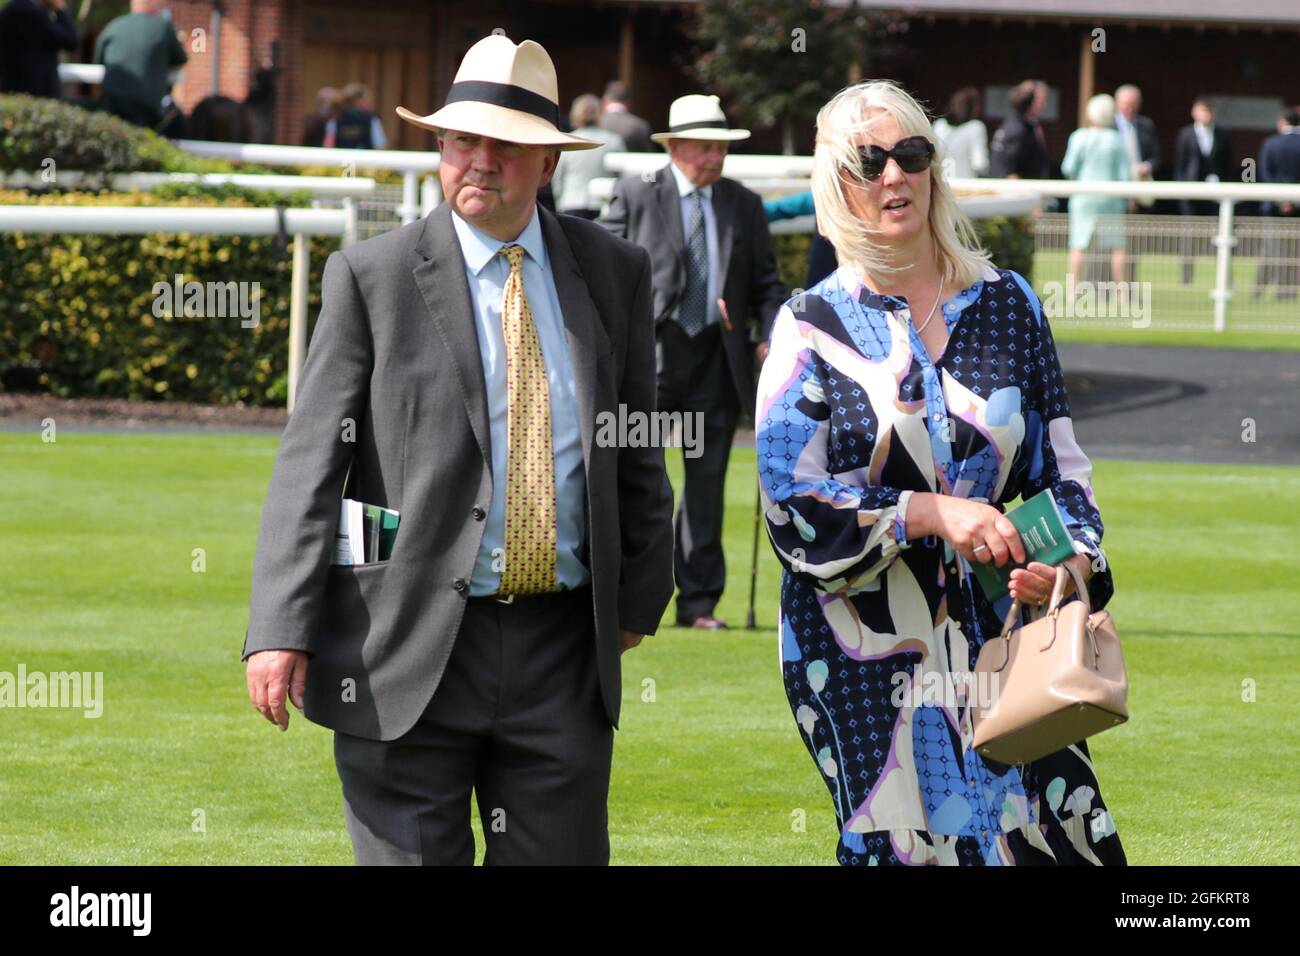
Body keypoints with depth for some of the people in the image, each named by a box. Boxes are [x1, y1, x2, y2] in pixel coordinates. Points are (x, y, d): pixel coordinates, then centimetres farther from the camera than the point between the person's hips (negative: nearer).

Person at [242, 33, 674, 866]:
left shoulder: (613, 273, 8)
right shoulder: (372, 278, -1)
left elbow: (638, 454, 16)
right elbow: (311, 462, -4)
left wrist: (639, 598, 10)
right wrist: (280, 632, -11)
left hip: (564, 651, 3)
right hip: (410, 652, -3)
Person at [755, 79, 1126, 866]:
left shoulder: (1007, 305, 9)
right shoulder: (813, 328, 2)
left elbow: (1061, 468, 10)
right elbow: (791, 505, -5)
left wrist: (1070, 561, -11)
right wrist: (930, 513, -17)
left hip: (1001, 633, 2)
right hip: (867, 650, -2)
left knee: (1060, 832, -9)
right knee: (909, 844, -6)